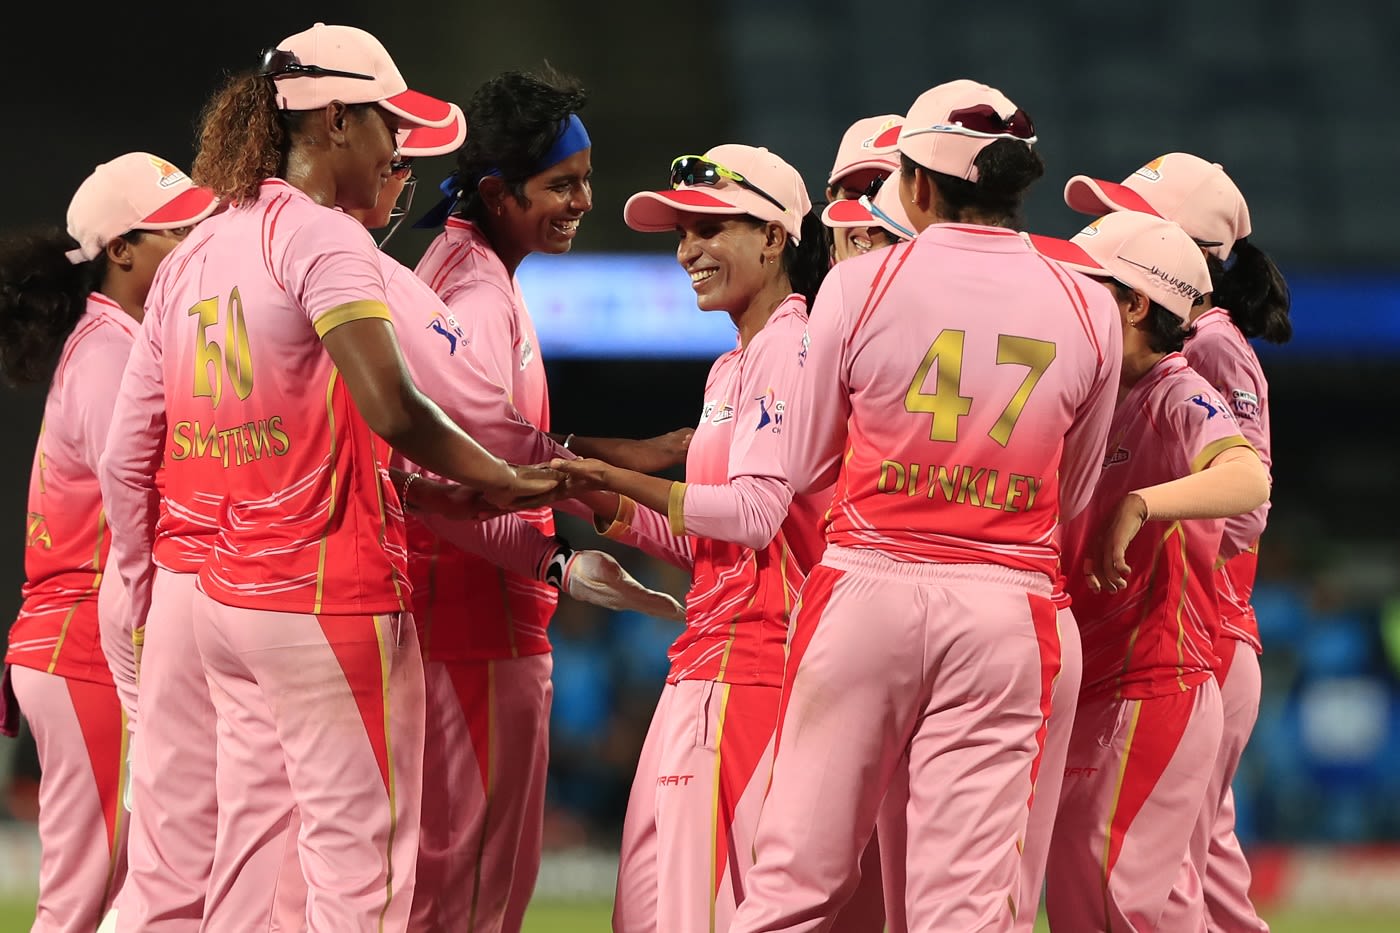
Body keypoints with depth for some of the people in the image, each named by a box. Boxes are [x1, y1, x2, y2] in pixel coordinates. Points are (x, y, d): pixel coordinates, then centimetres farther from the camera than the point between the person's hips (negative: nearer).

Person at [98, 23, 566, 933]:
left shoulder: (194, 256, 12)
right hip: (330, 596, -8)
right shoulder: (323, 236, -12)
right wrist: (501, 482, -14)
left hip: (224, 598, 8)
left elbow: (130, 456, 13)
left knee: (251, 850, 11)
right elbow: (390, 407, -25)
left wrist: (138, 586, 21)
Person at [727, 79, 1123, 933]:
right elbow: (1072, 496, 13)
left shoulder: (858, 285, -1)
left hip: (867, 586, -1)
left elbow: (805, 467, 9)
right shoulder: (1087, 310, 4)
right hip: (1006, 605, 1)